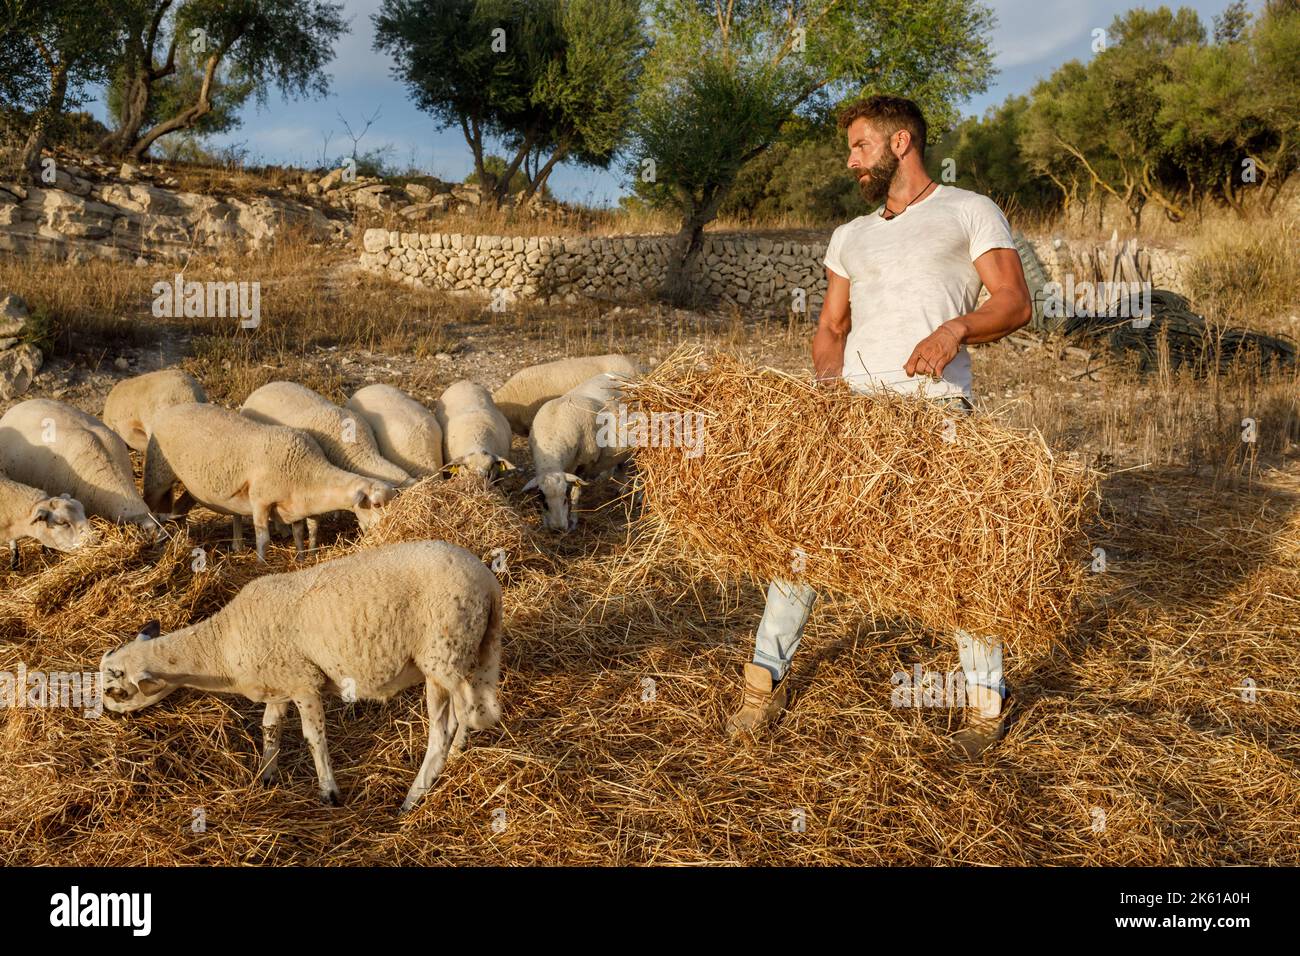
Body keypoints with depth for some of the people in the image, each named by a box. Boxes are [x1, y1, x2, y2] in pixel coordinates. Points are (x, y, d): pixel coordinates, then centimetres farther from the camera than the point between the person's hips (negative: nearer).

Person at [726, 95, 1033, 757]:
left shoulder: (969, 211, 9)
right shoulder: (851, 236, 25)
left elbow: (1015, 302, -1)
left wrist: (956, 328, -20)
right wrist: (828, 373, -1)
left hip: (934, 404, -4)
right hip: (853, 405, 5)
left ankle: (986, 699, 12)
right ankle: (766, 676, 12)